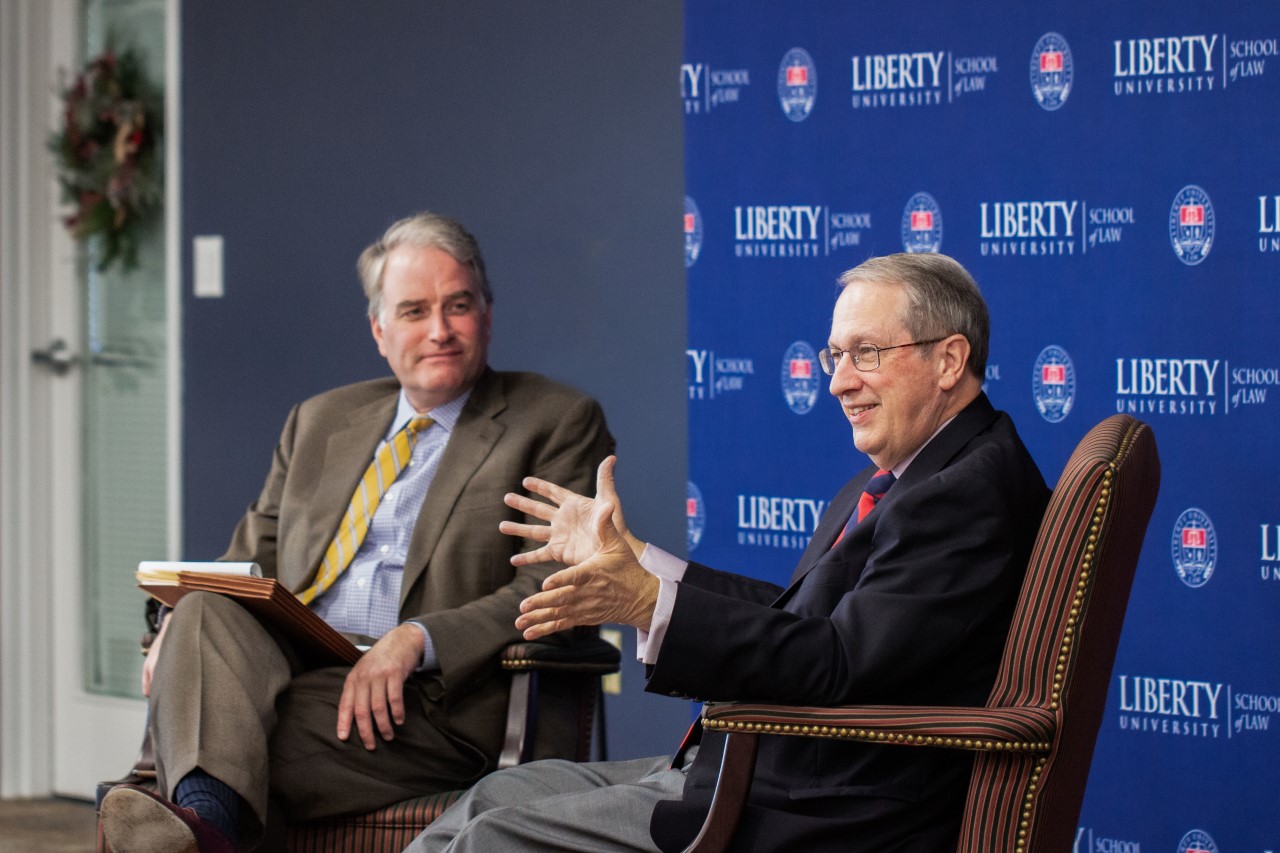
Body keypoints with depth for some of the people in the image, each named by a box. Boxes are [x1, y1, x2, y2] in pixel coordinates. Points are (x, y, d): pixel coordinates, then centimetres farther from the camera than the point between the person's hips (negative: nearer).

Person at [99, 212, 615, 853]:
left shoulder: (558, 424, 9)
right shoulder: (319, 422, 26)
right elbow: (253, 557, 25)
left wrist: (417, 639, -19)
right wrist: (185, 620, 0)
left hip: (419, 704, -4)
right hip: (288, 670, 4)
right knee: (207, 612, -31)